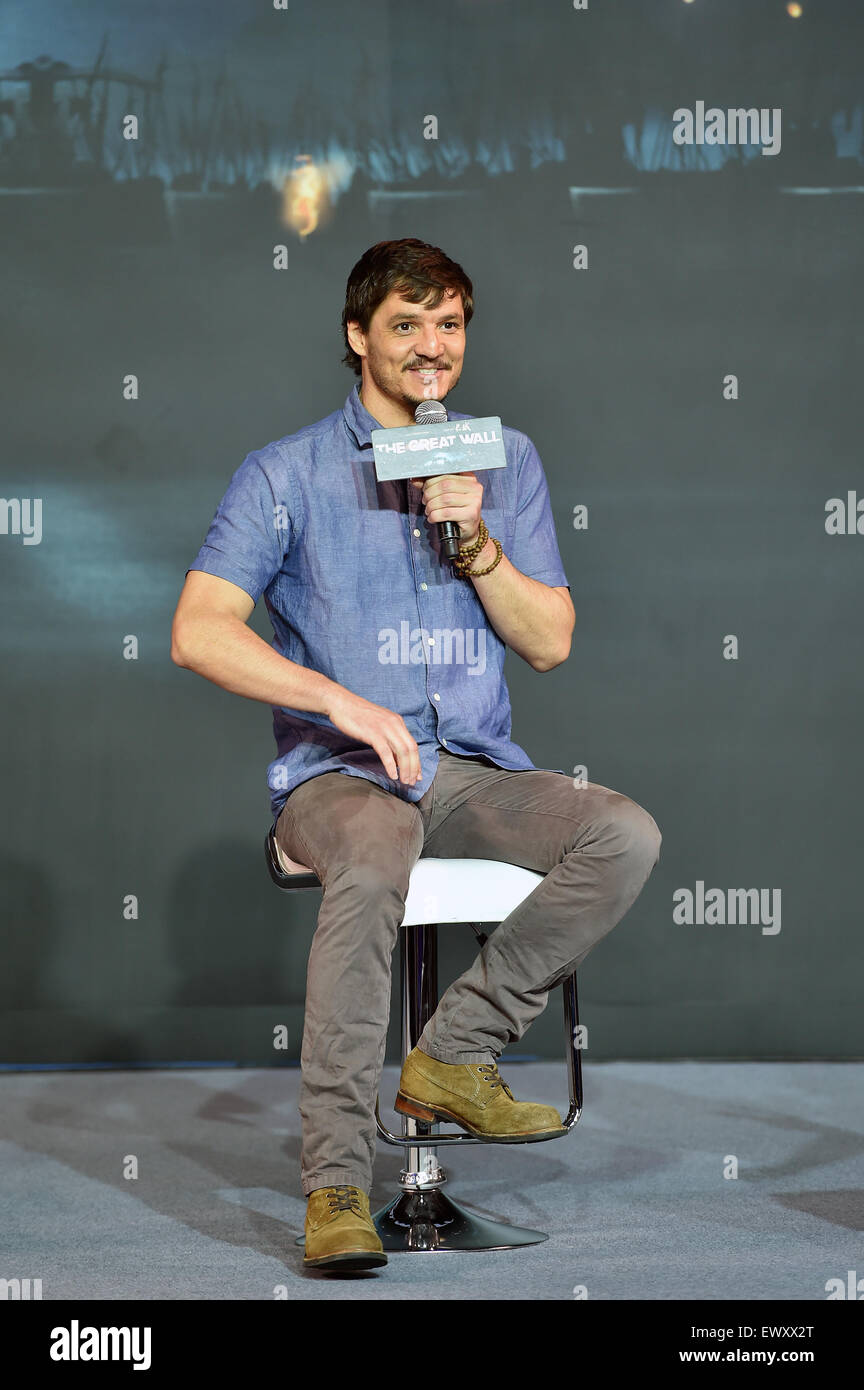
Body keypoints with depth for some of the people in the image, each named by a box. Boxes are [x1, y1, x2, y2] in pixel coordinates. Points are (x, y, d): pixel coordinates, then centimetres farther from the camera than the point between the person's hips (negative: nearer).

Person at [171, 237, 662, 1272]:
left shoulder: (506, 461, 13)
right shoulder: (287, 473, 2)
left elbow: (550, 644, 8)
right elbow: (198, 631, -10)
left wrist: (476, 540, -9)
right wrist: (341, 699, -22)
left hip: (476, 770, 4)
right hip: (335, 771, -4)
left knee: (627, 835, -24)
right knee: (370, 868, -39)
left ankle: (456, 1051, -16)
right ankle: (335, 1181, -36)